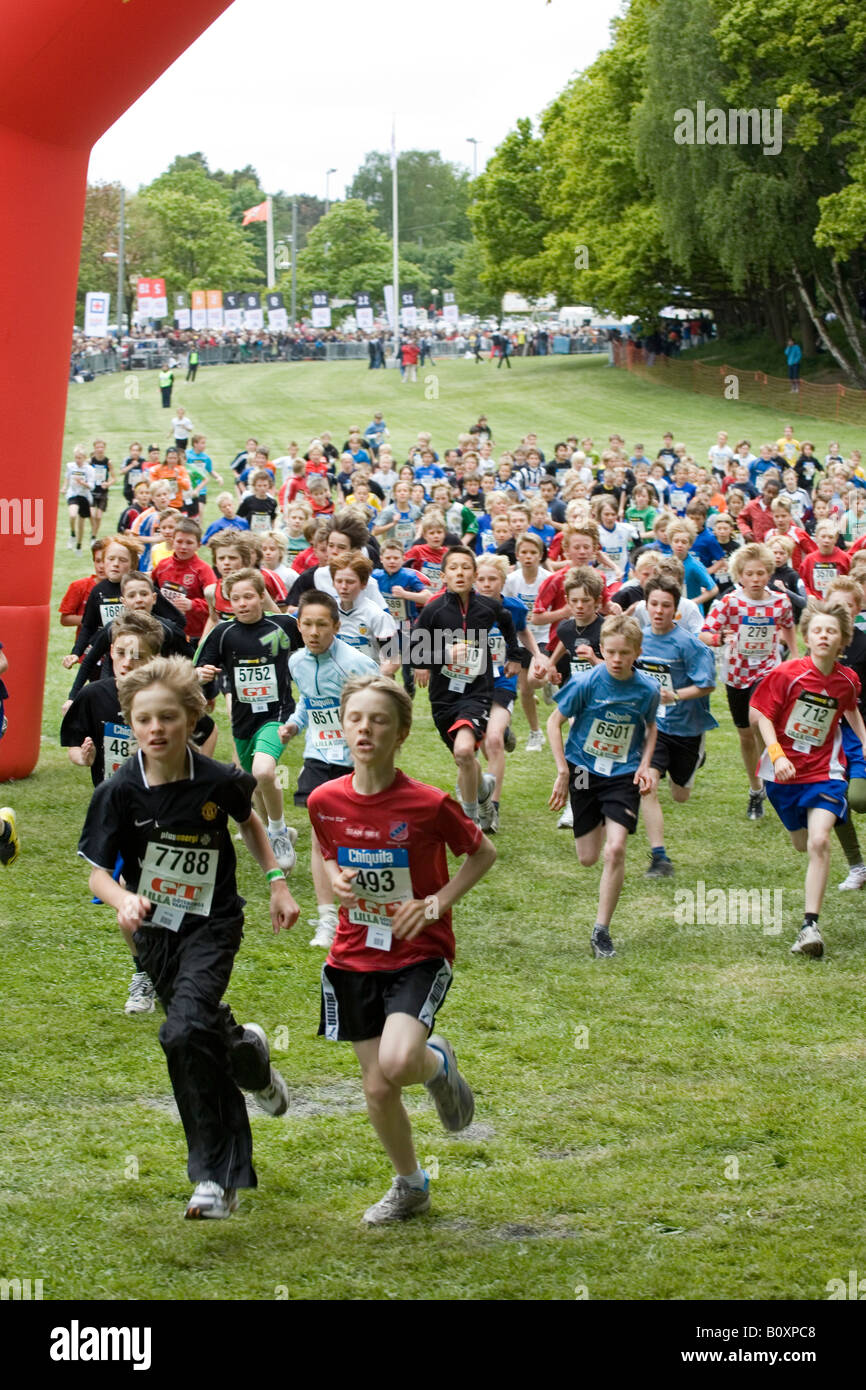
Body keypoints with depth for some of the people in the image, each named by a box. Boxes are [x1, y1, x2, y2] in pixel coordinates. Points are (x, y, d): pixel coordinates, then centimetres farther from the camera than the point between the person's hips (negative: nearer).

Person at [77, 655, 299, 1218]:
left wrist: (278, 881, 10)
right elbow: (97, 871, -9)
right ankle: (248, 1051, 52)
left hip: (213, 924, -3)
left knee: (185, 1032, -23)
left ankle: (214, 1176, -16)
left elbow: (249, 822, 11)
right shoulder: (119, 792, -13)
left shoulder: (220, 782, -13)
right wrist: (123, 899, -30)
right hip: (154, 931, 3)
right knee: (203, 1036, 13)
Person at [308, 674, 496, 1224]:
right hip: (355, 957, 4)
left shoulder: (428, 804, -16)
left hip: (420, 955, -4)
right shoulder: (325, 801, -5)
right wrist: (336, 880, -7)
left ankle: (438, 1062, 10)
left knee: (397, 1064, -27)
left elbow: (483, 853, -2)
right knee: (377, 1091, 7)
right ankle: (411, 1185, 31)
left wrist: (436, 903, -13)